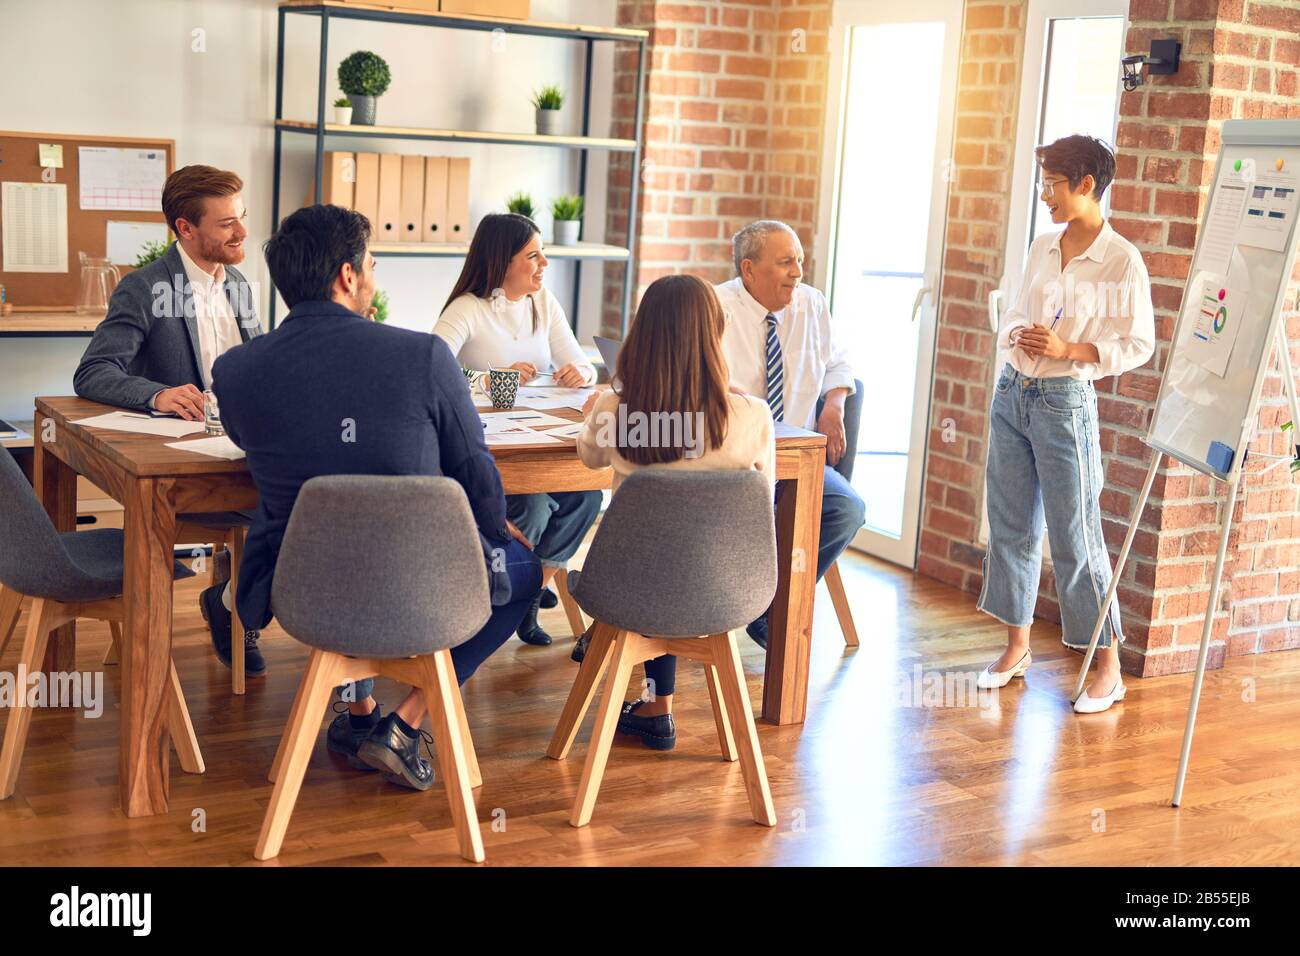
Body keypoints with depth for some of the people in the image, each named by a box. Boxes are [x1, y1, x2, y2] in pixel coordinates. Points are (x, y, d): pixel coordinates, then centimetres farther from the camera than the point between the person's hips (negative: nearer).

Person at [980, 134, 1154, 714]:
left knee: (1074, 537, -3)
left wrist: (1069, 350, -19)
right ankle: (1017, 647, 24)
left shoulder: (1121, 260, -11)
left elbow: (1139, 345, -9)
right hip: (1012, 393, 7)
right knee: (1010, 525, 11)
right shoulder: (1042, 248, 8)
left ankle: (1108, 669, 8)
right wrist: (1017, 336, -6)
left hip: (1065, 402, -7)